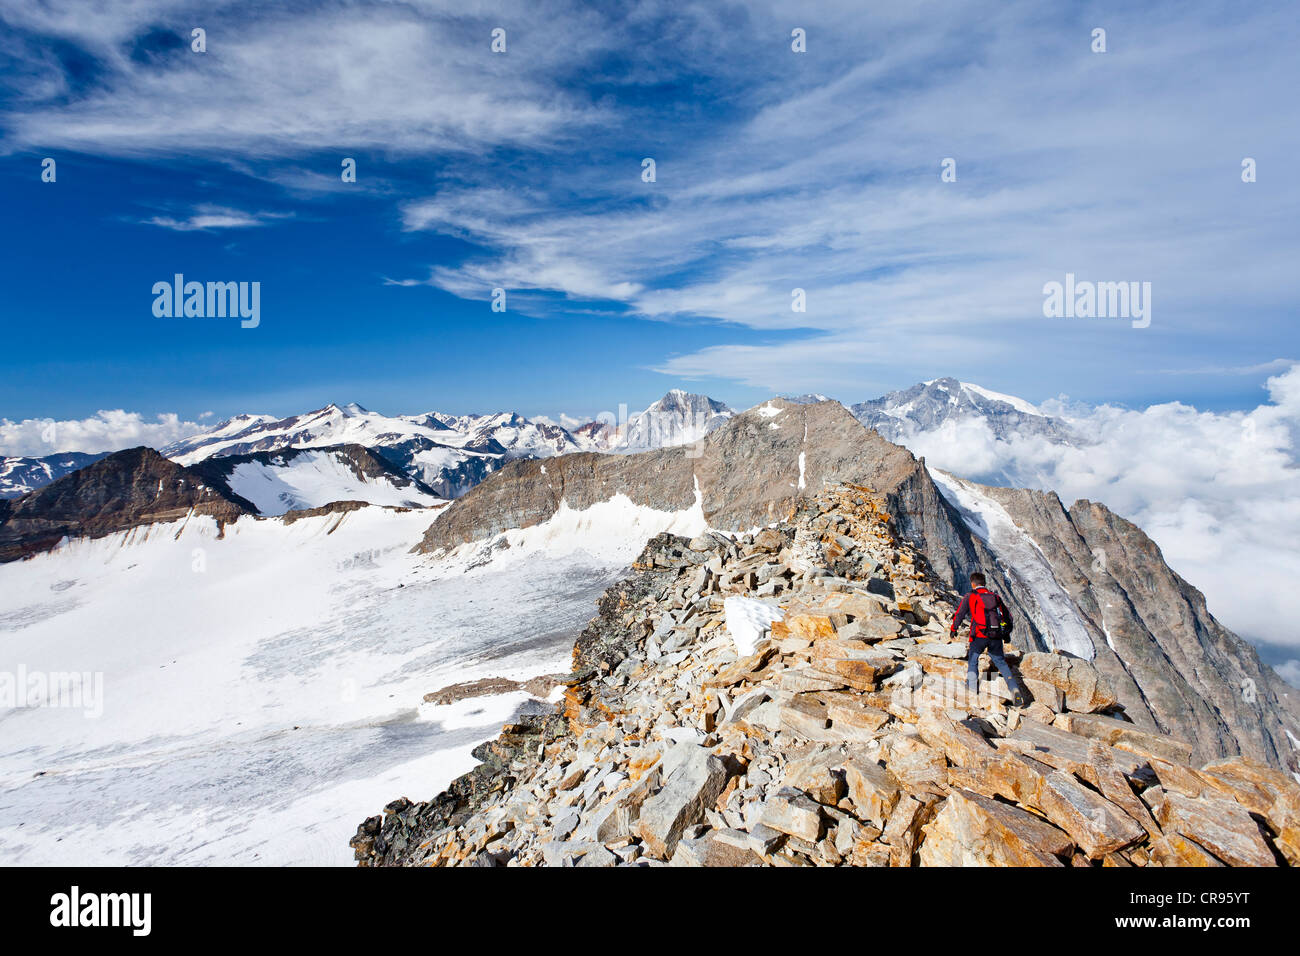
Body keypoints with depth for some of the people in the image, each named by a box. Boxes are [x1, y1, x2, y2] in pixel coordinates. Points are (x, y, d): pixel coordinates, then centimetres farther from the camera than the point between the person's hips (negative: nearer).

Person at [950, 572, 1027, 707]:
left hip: (979, 636, -3)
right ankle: (1015, 689, 0)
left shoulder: (970, 597, 4)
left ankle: (972, 684, 8)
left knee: (973, 657, 18)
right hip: (996, 637, 3)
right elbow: (1008, 614, 19)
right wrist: (1006, 631, 35)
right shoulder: (995, 597, 15)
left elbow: (959, 614, 8)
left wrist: (954, 629, 25)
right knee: (1001, 662, 14)